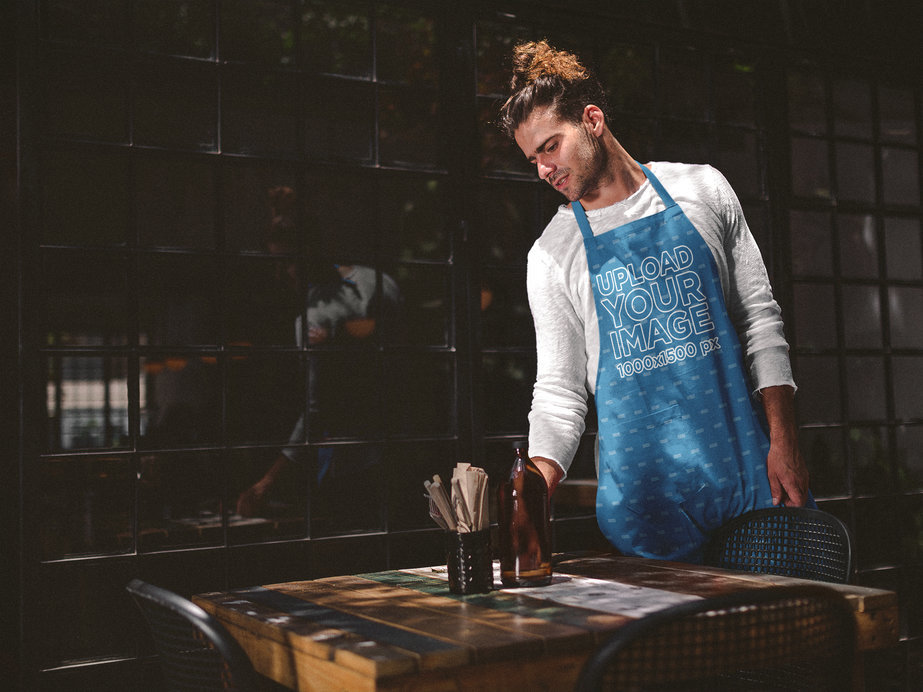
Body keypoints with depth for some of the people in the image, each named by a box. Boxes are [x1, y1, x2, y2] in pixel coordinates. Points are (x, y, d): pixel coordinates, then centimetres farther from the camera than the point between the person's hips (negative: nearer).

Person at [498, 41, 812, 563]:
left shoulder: (702, 191, 5)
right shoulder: (551, 255, 4)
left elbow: (760, 319, 6)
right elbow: (559, 390, 3)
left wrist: (784, 442, -3)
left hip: (747, 461, 1)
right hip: (642, 487, 0)